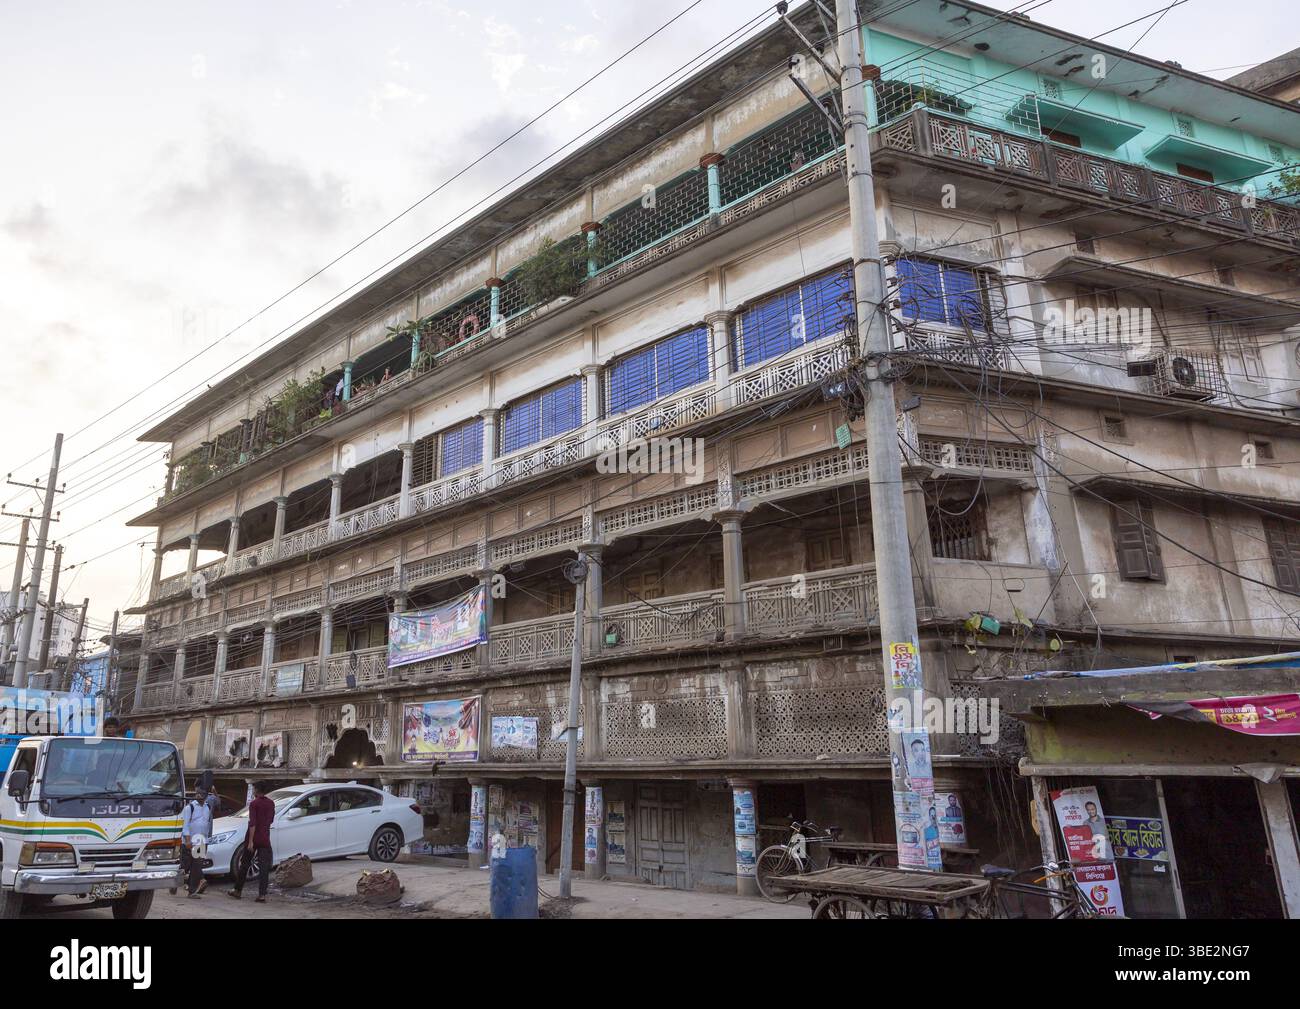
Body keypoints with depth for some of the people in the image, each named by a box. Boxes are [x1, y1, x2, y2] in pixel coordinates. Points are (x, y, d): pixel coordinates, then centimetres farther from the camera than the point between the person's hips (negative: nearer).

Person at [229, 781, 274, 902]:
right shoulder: (271, 804, 6)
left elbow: (252, 823, -18)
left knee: (244, 865, 13)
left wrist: (250, 841, -18)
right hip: (265, 839, 4)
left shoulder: (254, 804, -11)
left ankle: (238, 891, 25)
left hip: (253, 838, -4)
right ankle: (262, 895, -5)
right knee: (264, 867, 1)